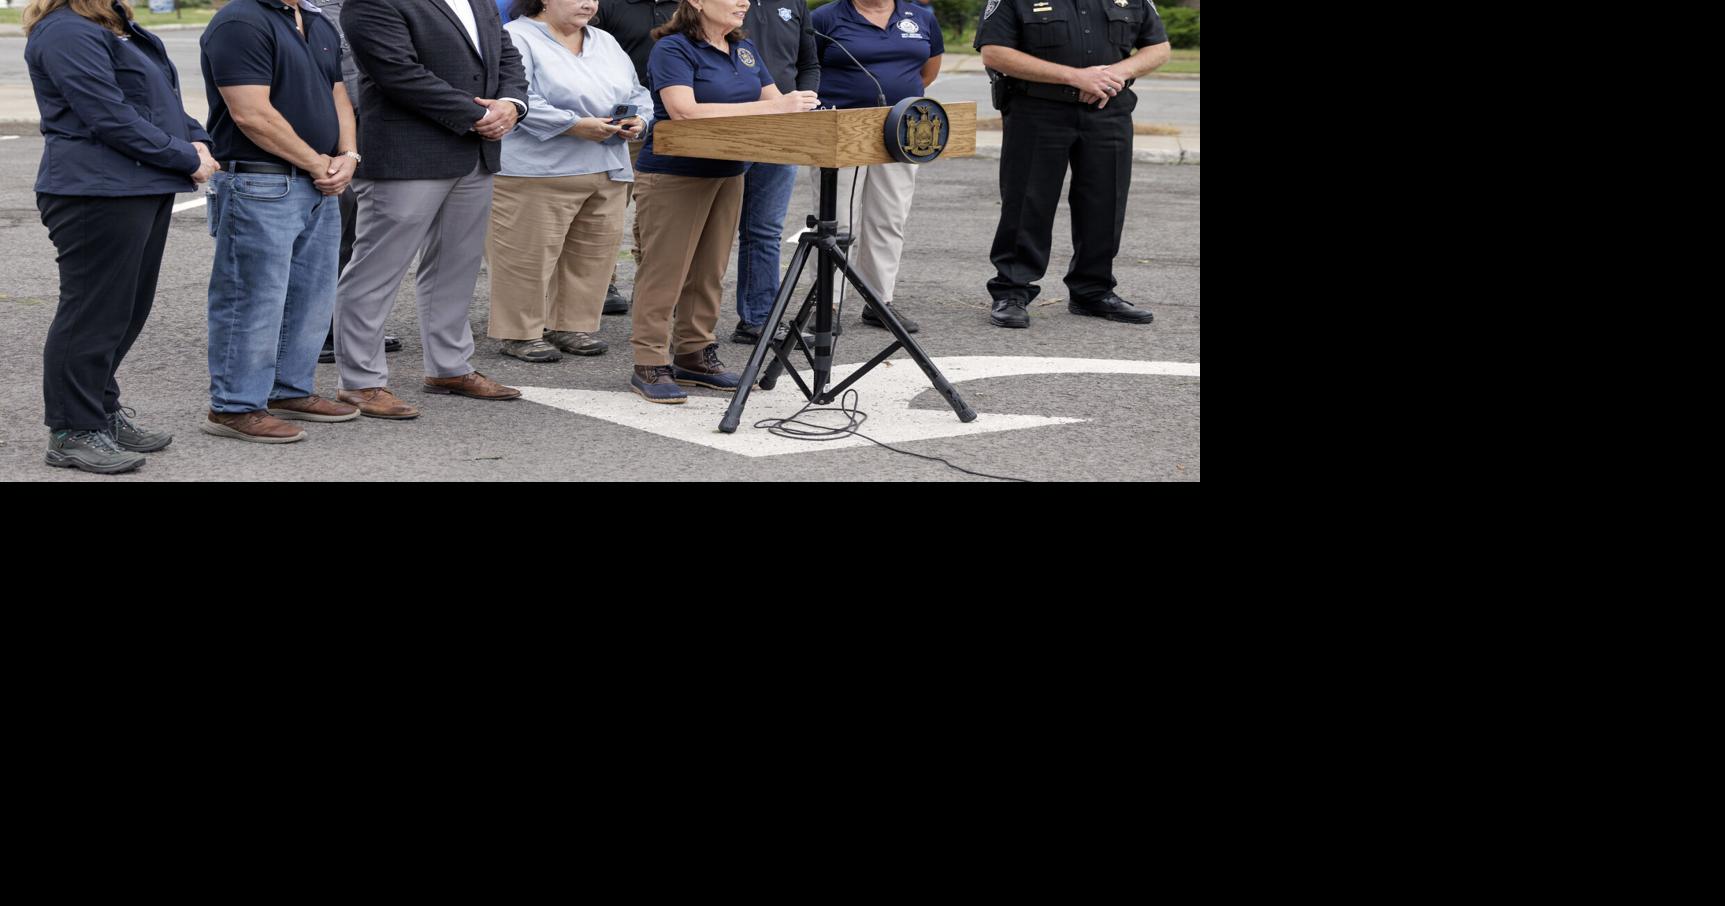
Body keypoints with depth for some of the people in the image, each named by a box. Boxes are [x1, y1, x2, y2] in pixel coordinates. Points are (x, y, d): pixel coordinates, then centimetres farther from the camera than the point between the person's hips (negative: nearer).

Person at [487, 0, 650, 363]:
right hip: (539, 171, -7)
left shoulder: (607, 44, 18)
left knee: (594, 253, 7)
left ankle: (571, 325, 18)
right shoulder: (518, 39, -6)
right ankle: (521, 333, 3)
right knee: (530, 255, -5)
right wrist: (574, 125, -22)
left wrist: (637, 120, -3)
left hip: (608, 172, 7)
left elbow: (637, 94, 20)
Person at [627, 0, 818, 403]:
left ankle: (695, 355, 21)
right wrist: (769, 108, -28)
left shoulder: (744, 50, 12)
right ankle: (650, 366, -2)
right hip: (673, 176, -8)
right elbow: (685, 111, -26)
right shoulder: (672, 49, -13)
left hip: (728, 174, 8)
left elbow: (773, 99, 12)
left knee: (708, 272, 12)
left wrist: (796, 105, -15)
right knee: (665, 271, -6)